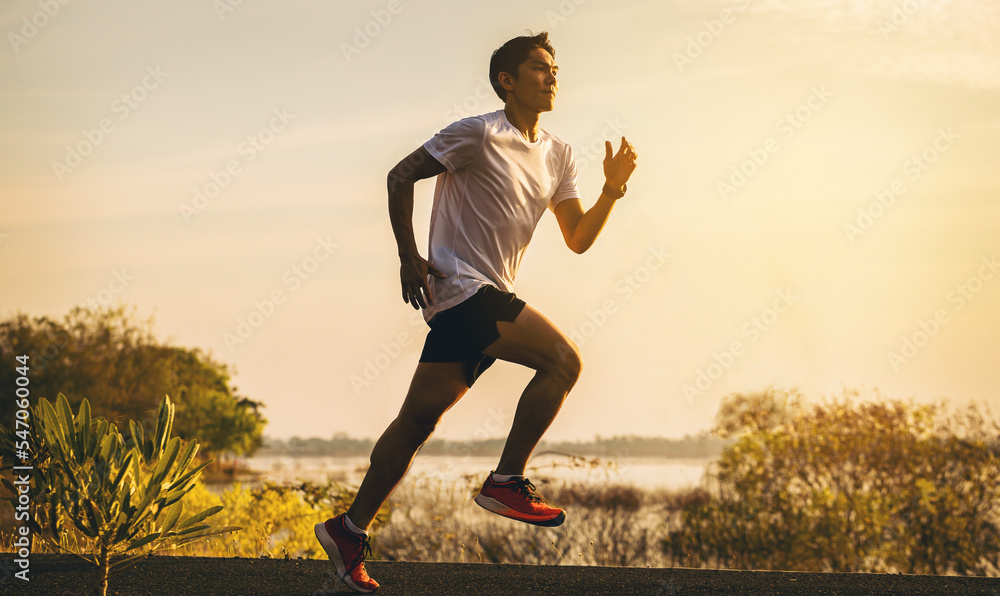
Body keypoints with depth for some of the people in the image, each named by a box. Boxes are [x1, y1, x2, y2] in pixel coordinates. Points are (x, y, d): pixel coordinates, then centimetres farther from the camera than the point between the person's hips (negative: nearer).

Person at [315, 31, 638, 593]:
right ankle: (506, 481, -12)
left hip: (490, 299, 8)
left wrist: (612, 191, -2)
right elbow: (401, 176, -5)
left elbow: (578, 237, 14)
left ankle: (351, 530, 8)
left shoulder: (558, 155, 15)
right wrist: (409, 257, -8)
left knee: (418, 419, 3)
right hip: (462, 287, -8)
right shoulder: (479, 135, -7)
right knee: (563, 360, -20)